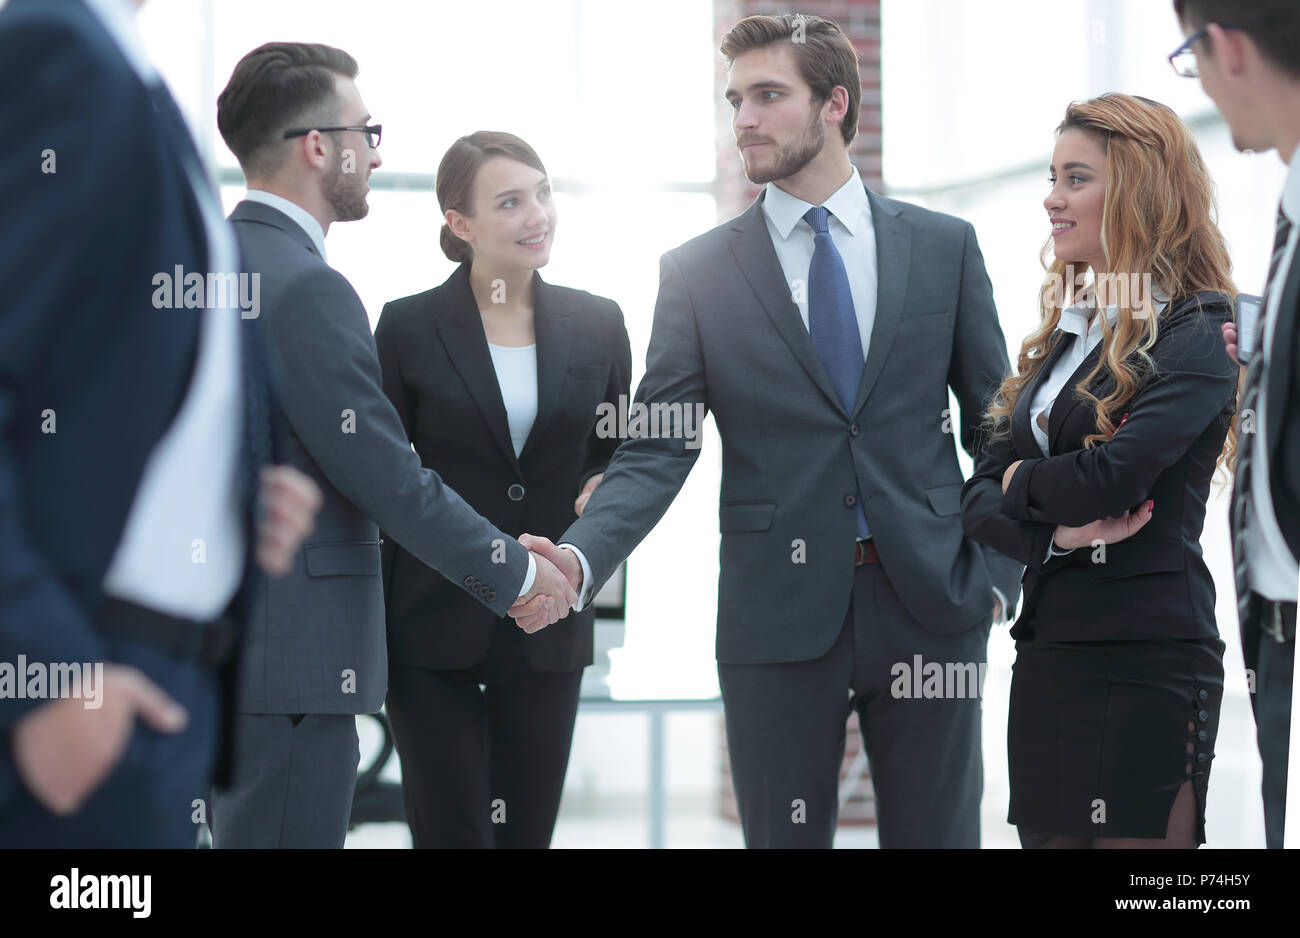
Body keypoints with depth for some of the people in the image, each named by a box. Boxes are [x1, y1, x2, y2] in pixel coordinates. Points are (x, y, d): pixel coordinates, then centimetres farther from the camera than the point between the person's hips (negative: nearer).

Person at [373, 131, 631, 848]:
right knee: (450, 832, -5)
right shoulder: (408, 326, -1)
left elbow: (618, 455, 17)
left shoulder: (597, 324, 7)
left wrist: (603, 495, -8)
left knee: (528, 831, 8)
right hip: (433, 627, -3)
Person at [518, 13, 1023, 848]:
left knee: (937, 834, 6)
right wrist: (579, 558, -19)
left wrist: (995, 575, -2)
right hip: (779, 619, 0)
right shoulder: (698, 273, 3)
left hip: (930, 607, 1)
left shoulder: (945, 247, 6)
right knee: (784, 836, 6)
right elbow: (656, 451, -2)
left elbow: (994, 425, 9)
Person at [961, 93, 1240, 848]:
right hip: (1048, 653, 8)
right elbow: (980, 497, 11)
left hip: (1148, 658, -7)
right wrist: (1054, 533, -9)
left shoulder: (1196, 334, -7)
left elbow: (1111, 478, -21)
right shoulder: (1063, 334, 16)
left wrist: (1024, 481, 0)